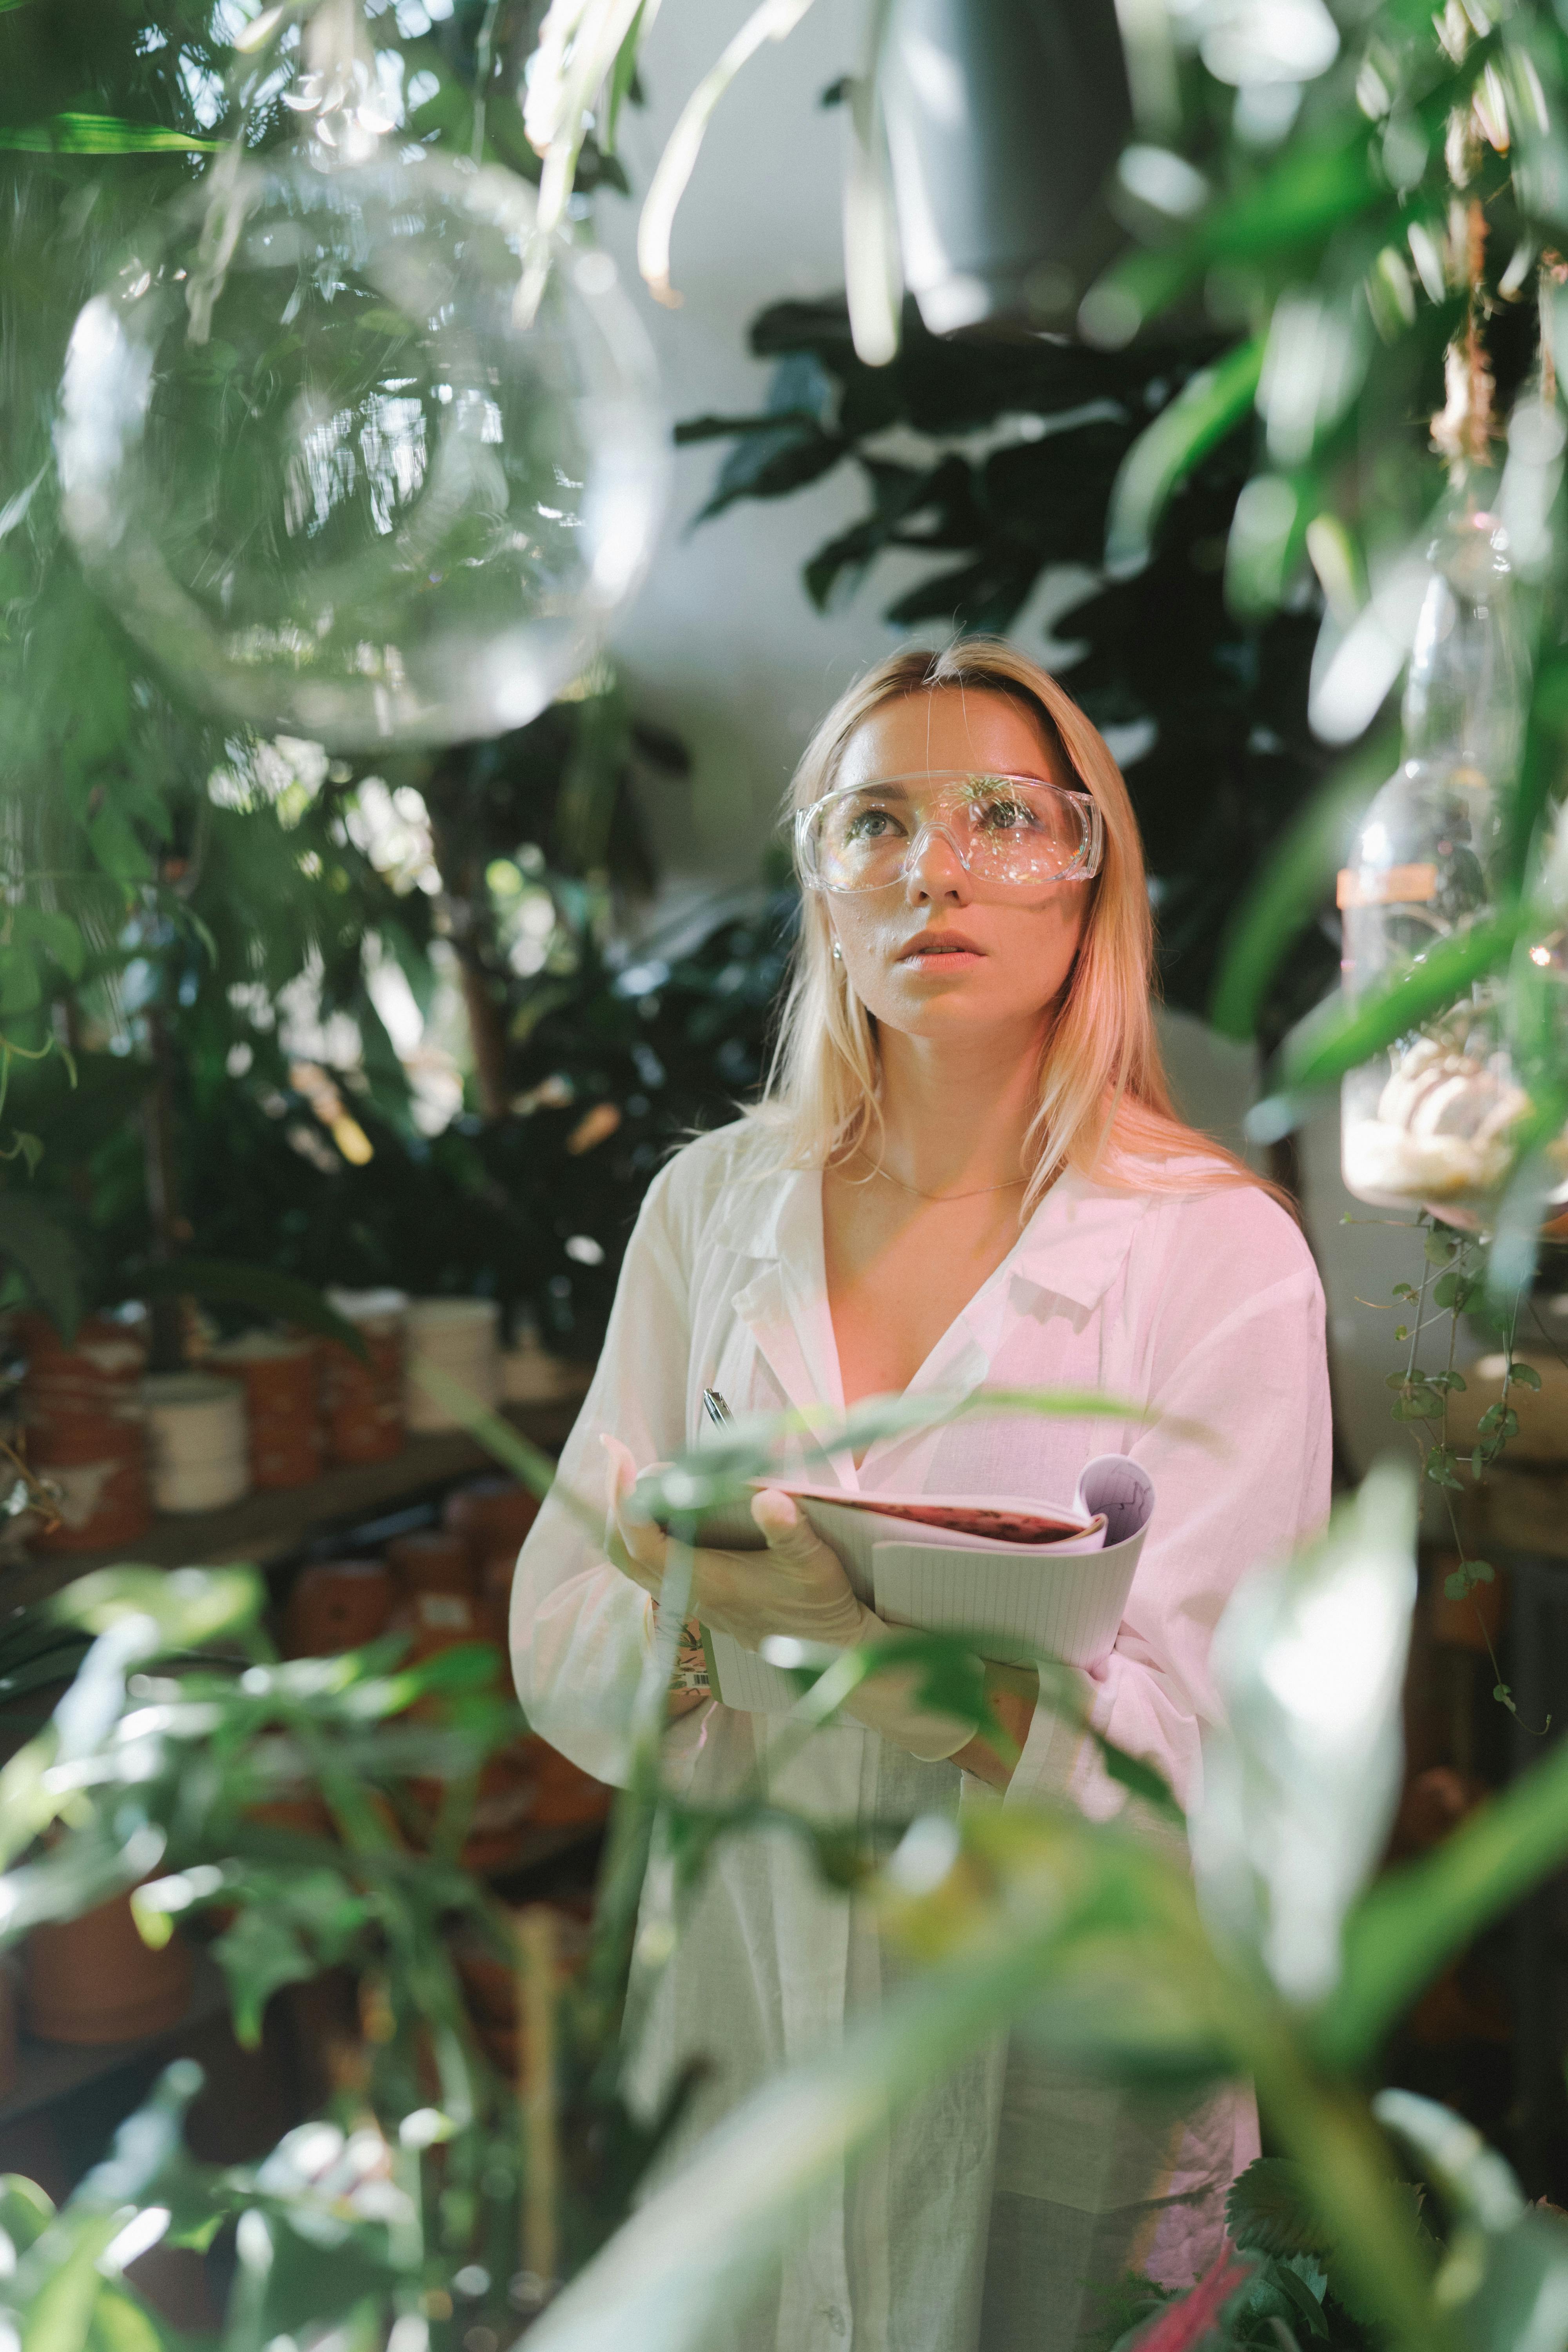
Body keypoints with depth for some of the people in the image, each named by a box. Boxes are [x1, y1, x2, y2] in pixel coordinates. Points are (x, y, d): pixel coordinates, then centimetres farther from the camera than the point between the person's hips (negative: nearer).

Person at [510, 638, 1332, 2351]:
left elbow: (1185, 1757, -18)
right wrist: (709, 1613, -26)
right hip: (739, 2005, 3)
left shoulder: (1219, 1248, -13)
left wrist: (870, 1640, -35)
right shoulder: (716, 1200, -3)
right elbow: (559, 1655, -4)